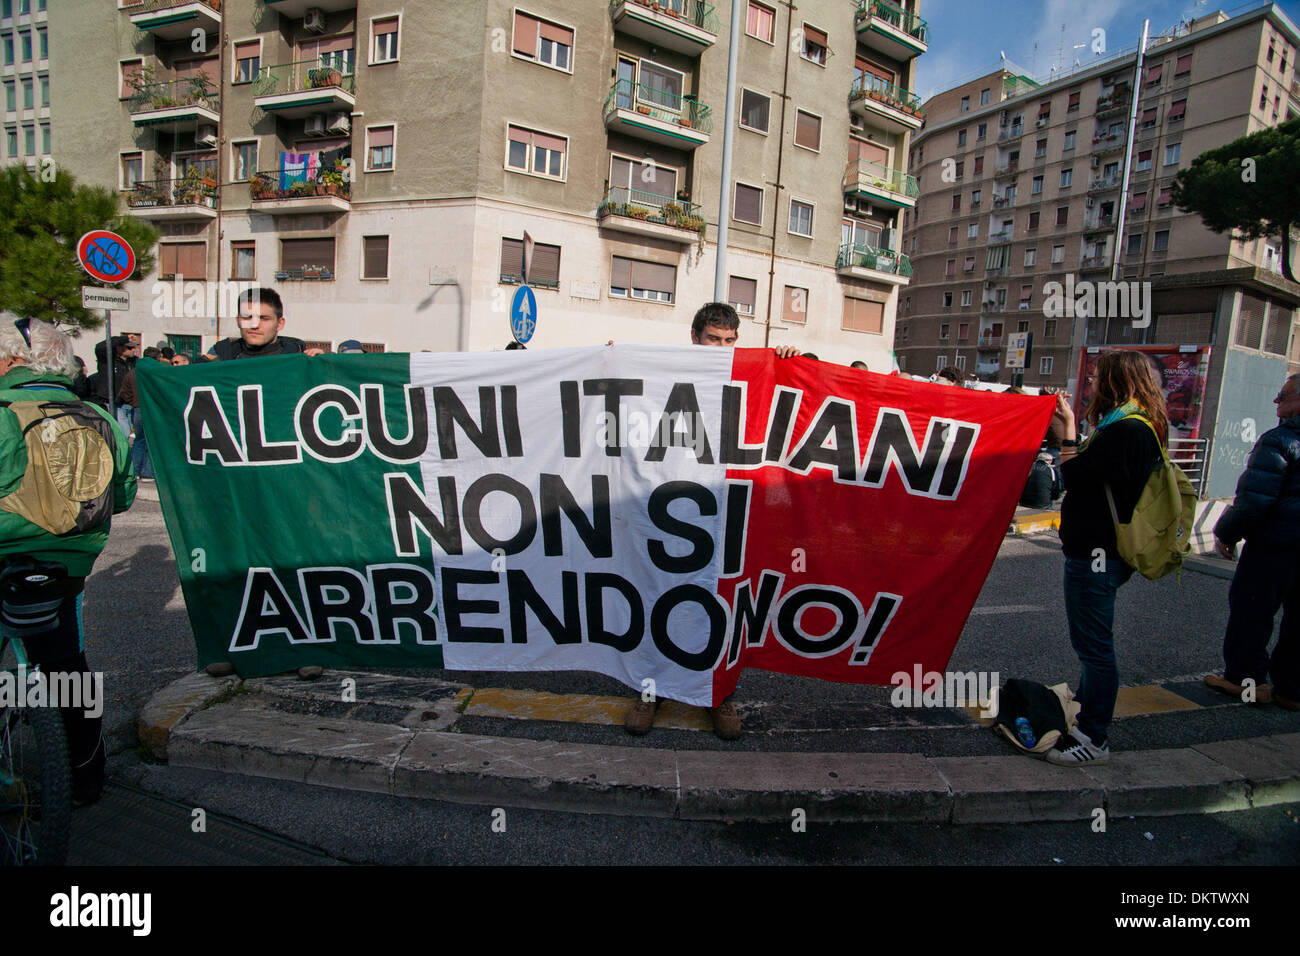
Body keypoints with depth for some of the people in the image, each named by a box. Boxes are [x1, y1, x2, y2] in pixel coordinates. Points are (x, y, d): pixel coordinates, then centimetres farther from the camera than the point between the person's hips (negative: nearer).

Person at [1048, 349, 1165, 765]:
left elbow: (1075, 476, -19)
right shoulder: (1141, 427, 14)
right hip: (1096, 549, 11)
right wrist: (1071, 429, 15)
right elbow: (1091, 473, 14)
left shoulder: (1125, 431, -19)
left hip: (1095, 554, -11)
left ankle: (1093, 738, 9)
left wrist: (1069, 430, -8)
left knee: (1094, 645, -2)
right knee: (1093, 642, 21)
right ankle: (1086, 713, 37)